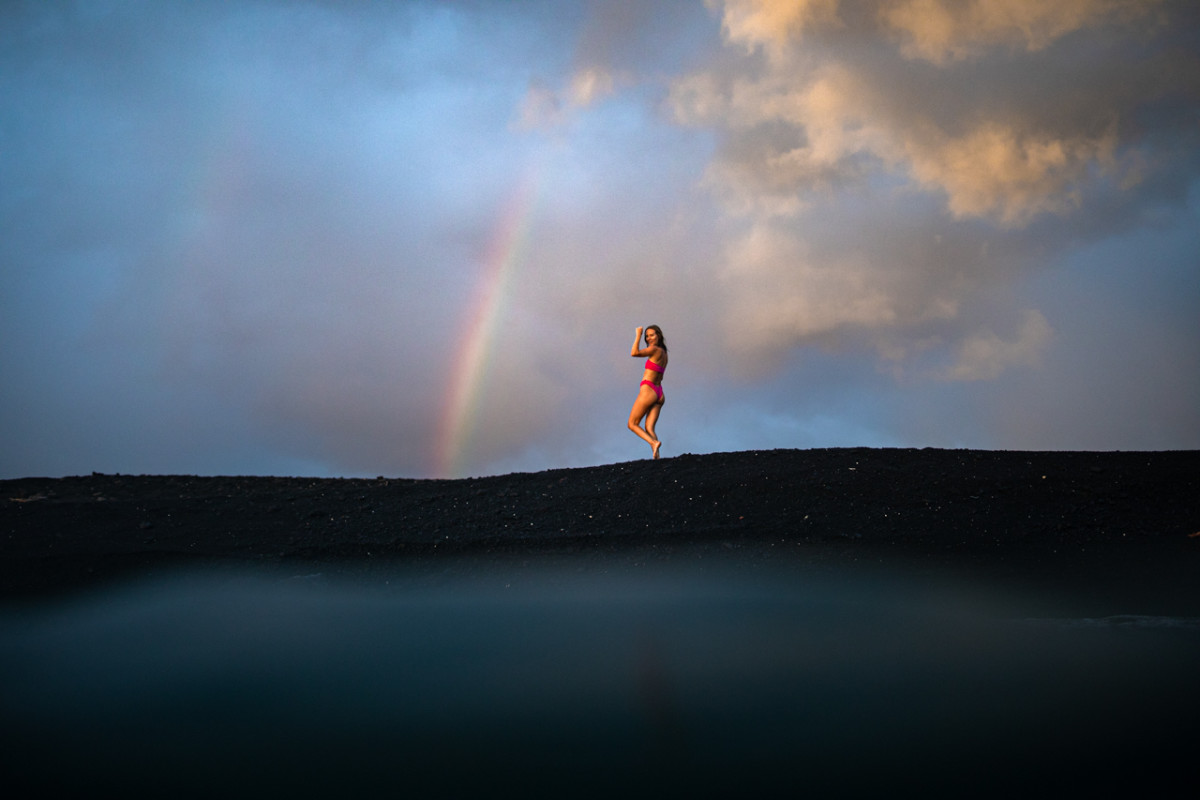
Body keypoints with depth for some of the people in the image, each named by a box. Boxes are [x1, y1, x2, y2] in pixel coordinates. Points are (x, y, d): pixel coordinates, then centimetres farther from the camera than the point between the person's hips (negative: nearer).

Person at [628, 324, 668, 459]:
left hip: (647, 391, -8)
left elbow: (634, 353, -21)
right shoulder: (664, 353, 18)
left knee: (632, 424, 1)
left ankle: (654, 442, -21)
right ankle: (657, 456, -16)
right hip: (659, 394, 8)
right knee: (649, 429, 1)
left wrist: (638, 336, -12)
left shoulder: (655, 349, -9)